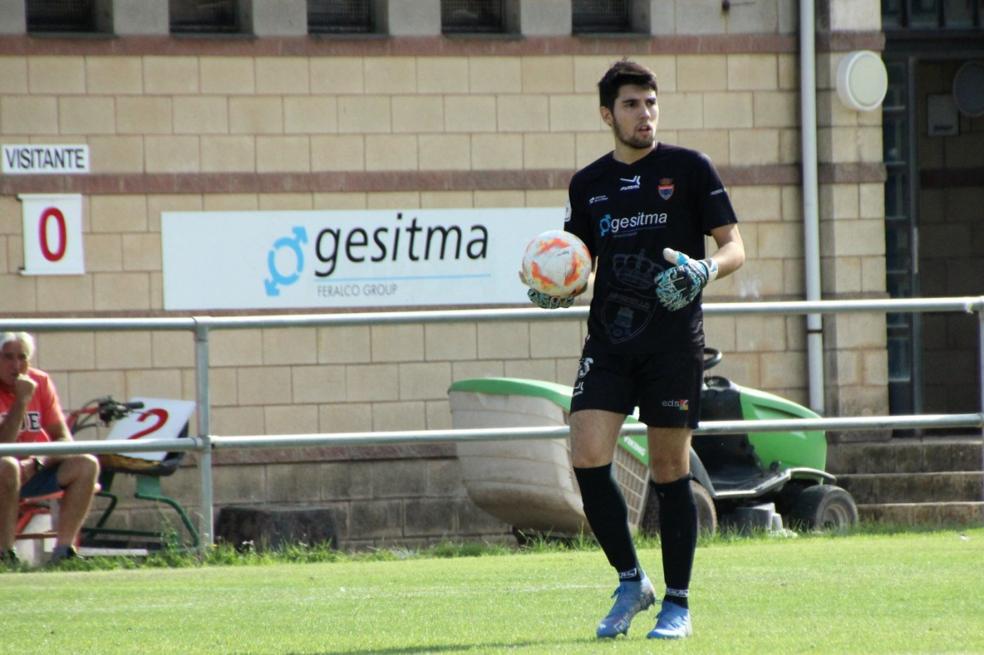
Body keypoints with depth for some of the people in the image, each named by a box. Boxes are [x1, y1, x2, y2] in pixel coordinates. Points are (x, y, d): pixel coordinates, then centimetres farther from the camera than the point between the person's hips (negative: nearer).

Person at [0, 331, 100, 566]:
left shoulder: (40, 382, 1)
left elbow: (62, 437, -1)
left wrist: (39, 463, -21)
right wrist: (21, 402, -29)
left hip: (35, 471, 5)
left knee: (86, 464, -18)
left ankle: (63, 549, -20)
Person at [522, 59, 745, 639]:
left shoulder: (690, 169, 1)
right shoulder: (588, 184, 12)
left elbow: (734, 246, 0)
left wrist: (704, 270, -21)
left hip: (674, 341, -3)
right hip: (608, 340, 3)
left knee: (670, 469, -1)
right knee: (587, 458, -11)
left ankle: (678, 604, 10)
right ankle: (630, 582, 6)